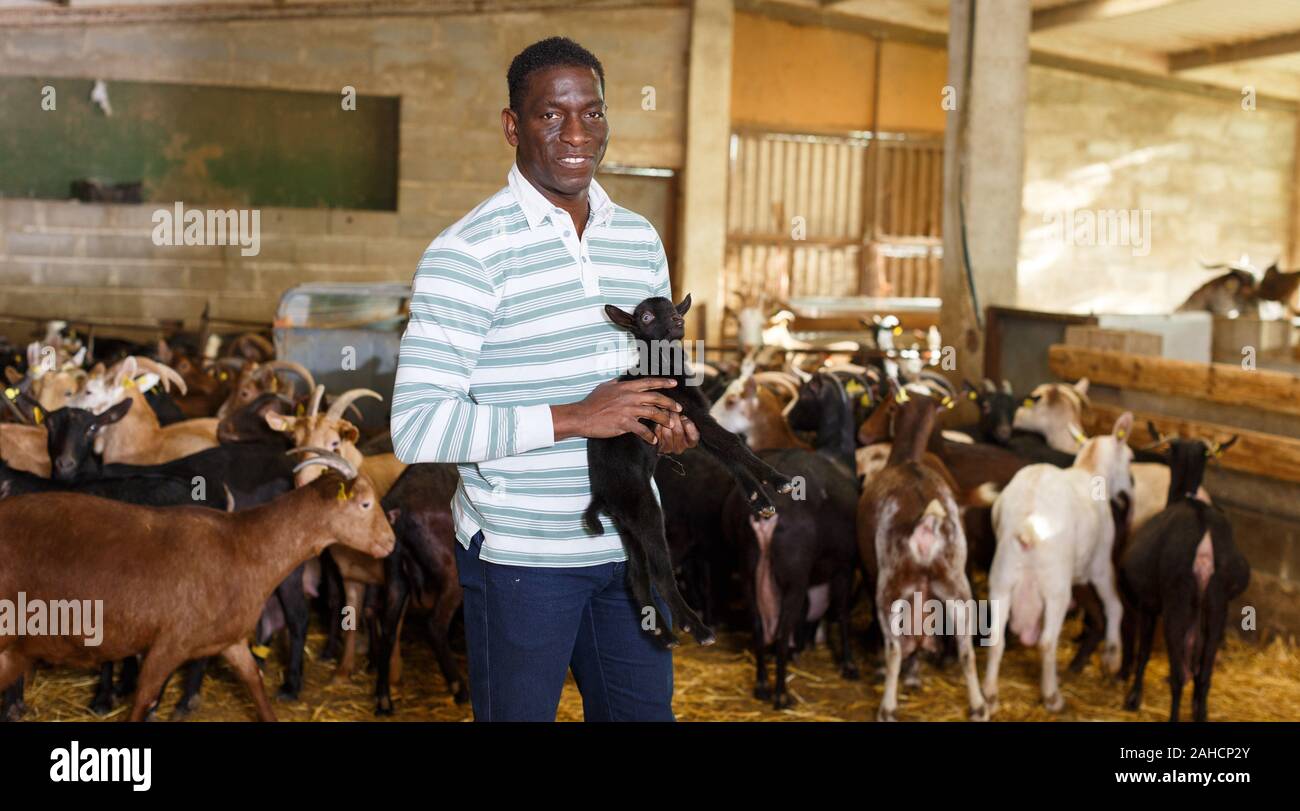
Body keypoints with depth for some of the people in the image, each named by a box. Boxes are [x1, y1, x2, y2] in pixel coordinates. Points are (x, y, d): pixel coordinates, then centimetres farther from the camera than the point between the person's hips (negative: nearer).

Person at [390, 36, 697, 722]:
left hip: (629, 543, 6)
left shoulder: (640, 239, 7)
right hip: (521, 557, -6)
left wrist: (669, 422, -3)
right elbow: (417, 428, -21)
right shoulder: (467, 253, -14)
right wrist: (573, 417, -25)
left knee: (644, 710, 17)